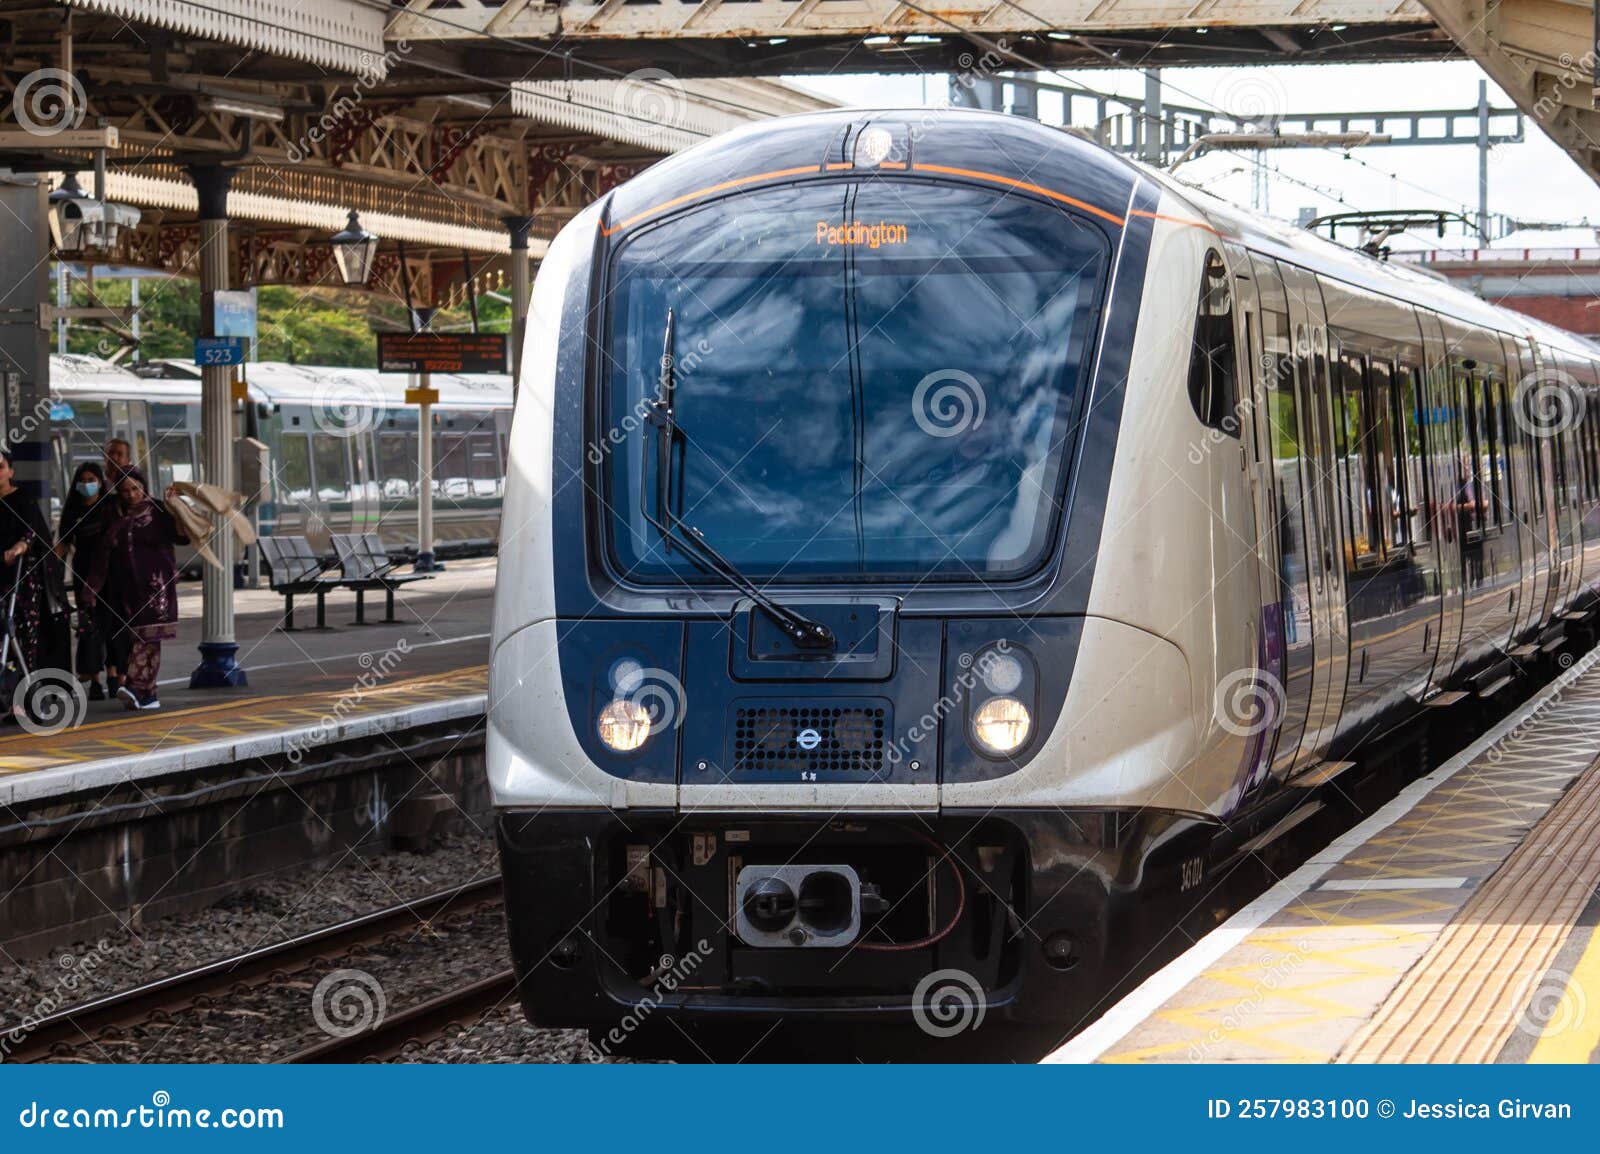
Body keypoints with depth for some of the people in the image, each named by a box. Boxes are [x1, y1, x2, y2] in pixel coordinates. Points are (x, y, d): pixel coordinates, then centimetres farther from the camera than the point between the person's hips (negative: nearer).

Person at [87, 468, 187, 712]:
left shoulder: (157, 512, 1)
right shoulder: (117, 520, 13)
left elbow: (182, 537, -9)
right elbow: (105, 556, 17)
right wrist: (94, 588, 14)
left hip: (154, 582, -4)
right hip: (127, 587, 4)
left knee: (148, 637, -9)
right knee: (135, 637, 1)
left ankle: (136, 686, -15)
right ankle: (148, 694, 0)